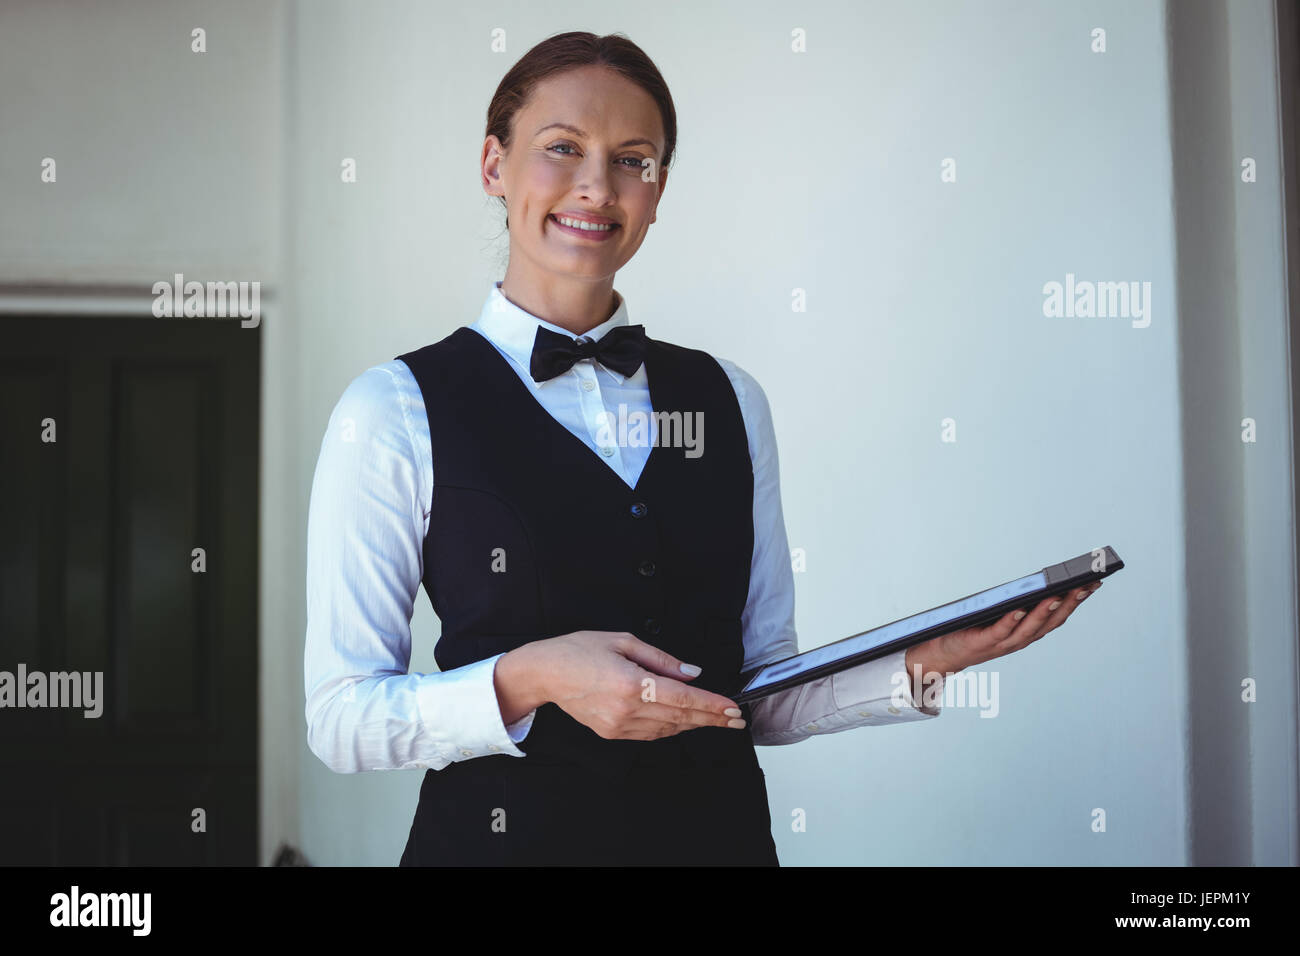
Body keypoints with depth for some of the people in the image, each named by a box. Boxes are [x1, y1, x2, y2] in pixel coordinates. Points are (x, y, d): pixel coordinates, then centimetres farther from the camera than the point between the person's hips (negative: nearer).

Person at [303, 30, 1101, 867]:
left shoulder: (730, 401, 3)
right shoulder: (395, 412, -8)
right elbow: (343, 718, -10)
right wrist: (525, 682, -24)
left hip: (720, 830, 4)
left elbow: (762, 698, 6)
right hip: (505, 833, -3)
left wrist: (922, 664, -9)